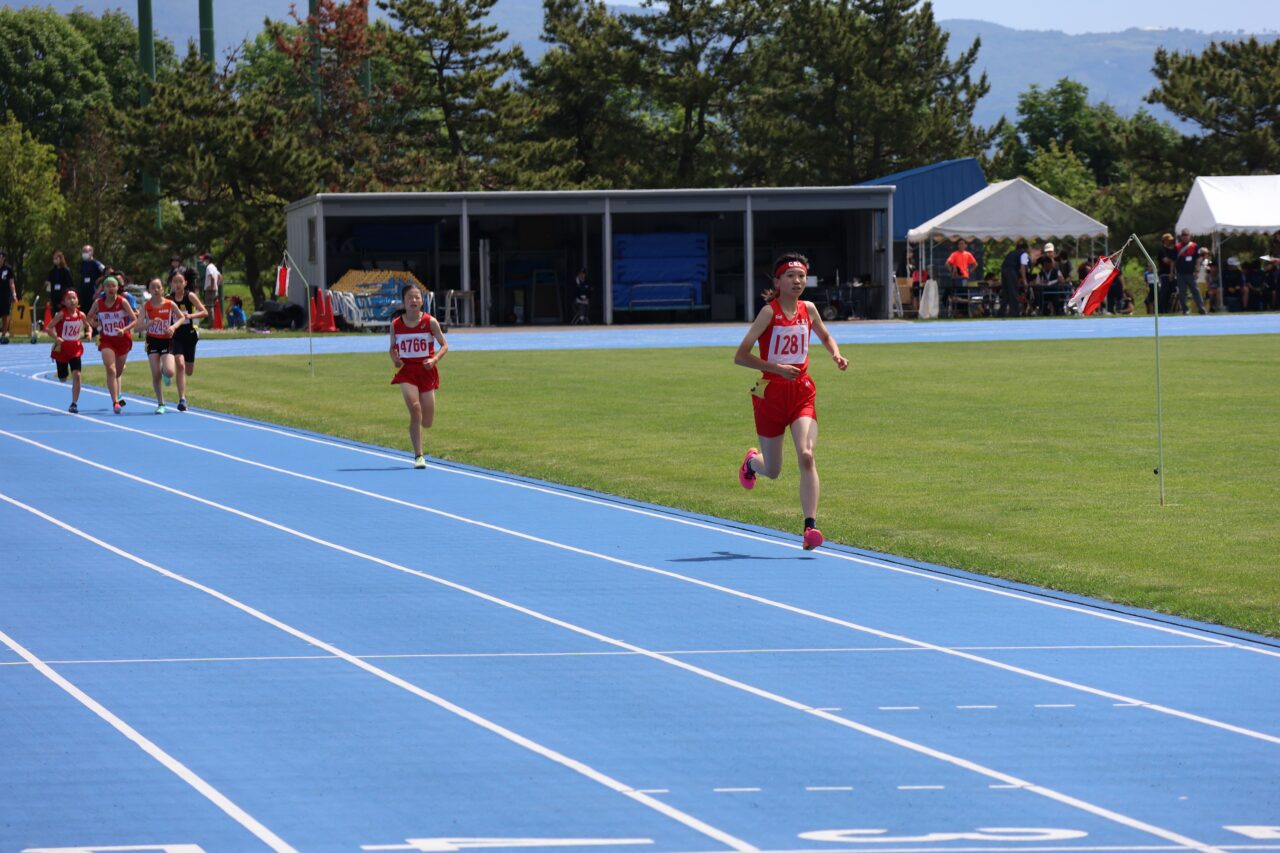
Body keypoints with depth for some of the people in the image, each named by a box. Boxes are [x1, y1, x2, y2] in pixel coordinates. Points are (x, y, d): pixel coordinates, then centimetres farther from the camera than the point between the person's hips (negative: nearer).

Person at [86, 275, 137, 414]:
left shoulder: (122, 302, -11)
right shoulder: (98, 303, -6)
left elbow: (135, 320, -9)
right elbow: (90, 317, 11)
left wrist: (124, 330, -24)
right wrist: (96, 324, -7)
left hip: (122, 339, 0)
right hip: (107, 340, 0)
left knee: (118, 371, 14)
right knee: (111, 370, -17)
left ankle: (117, 396, 40)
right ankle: (115, 402, -20)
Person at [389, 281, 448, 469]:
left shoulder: (430, 322, -4)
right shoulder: (396, 324, 0)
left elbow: (444, 345, 1)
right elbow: (393, 347, 12)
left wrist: (435, 359, -17)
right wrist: (395, 359, -9)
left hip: (426, 371, 0)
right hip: (406, 371, 0)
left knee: (427, 423, 2)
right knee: (415, 408, -20)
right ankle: (418, 456, -13)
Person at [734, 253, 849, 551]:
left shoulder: (808, 310, 2)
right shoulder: (769, 312, -12)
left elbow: (826, 337, 24)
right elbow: (740, 356, -14)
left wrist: (836, 354, 3)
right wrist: (776, 368, -25)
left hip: (802, 393, 3)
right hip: (771, 392, -3)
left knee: (806, 456, -19)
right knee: (773, 471, 10)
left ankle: (810, 526, -21)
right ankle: (752, 461, 49)